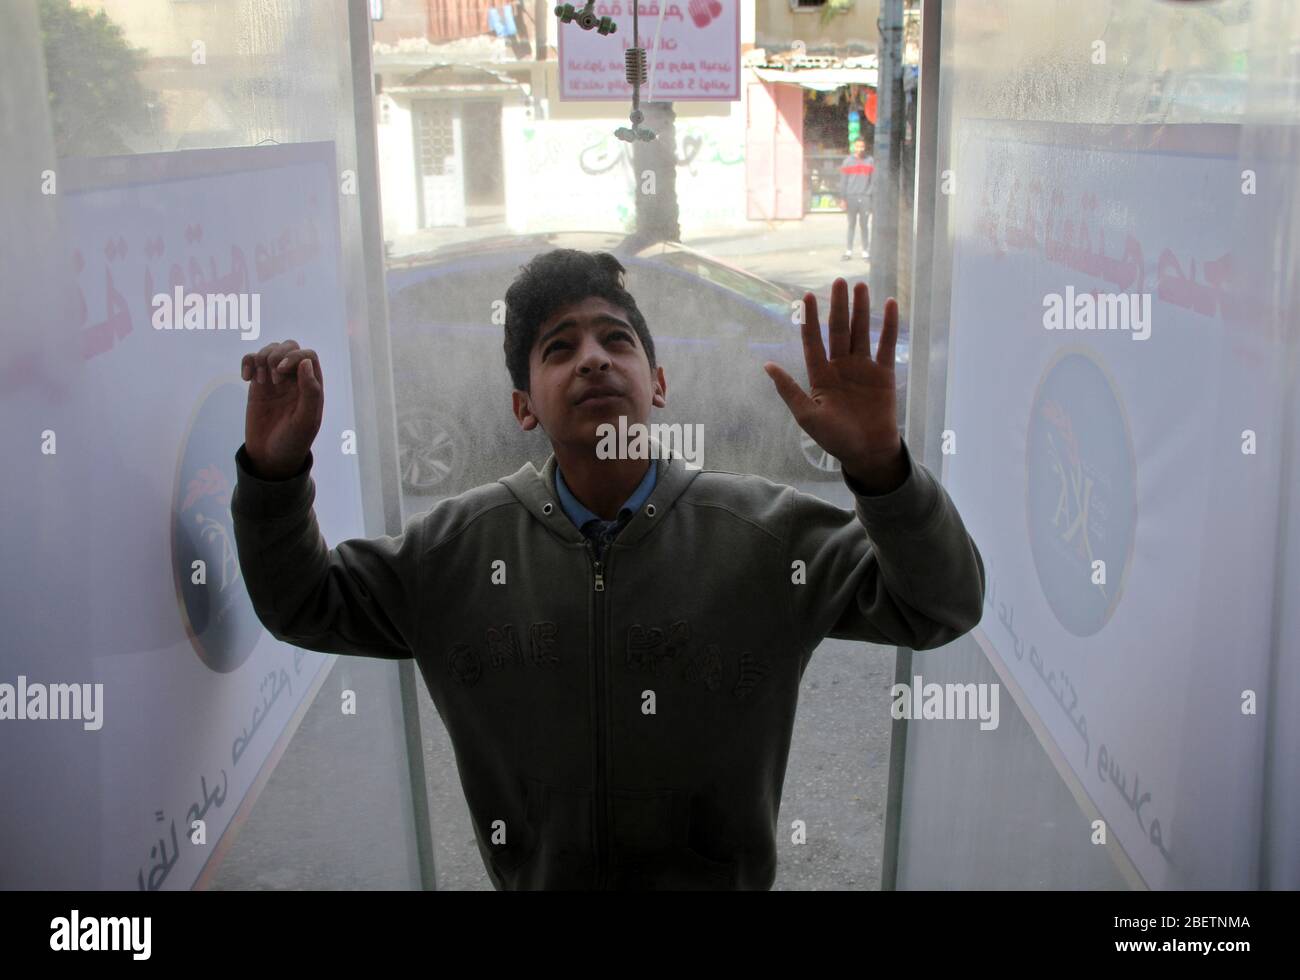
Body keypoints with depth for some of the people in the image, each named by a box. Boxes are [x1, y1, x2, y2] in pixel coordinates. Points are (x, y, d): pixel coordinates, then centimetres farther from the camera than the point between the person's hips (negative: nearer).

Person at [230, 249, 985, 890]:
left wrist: (879, 465, -36)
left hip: (725, 875, -1)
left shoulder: (765, 532, -15)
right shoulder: (460, 547, -9)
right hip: (533, 875, 1)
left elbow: (940, 606, -18)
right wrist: (274, 472, -18)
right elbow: (306, 605, 0)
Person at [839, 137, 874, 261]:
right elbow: (843, 181, 3)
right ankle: (848, 251, 9)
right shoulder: (847, 161, 4)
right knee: (851, 225, 5)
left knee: (864, 225, 3)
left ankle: (866, 251, 7)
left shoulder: (870, 161, 5)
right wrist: (843, 198, -3)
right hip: (851, 197, 0)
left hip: (865, 197, 0)